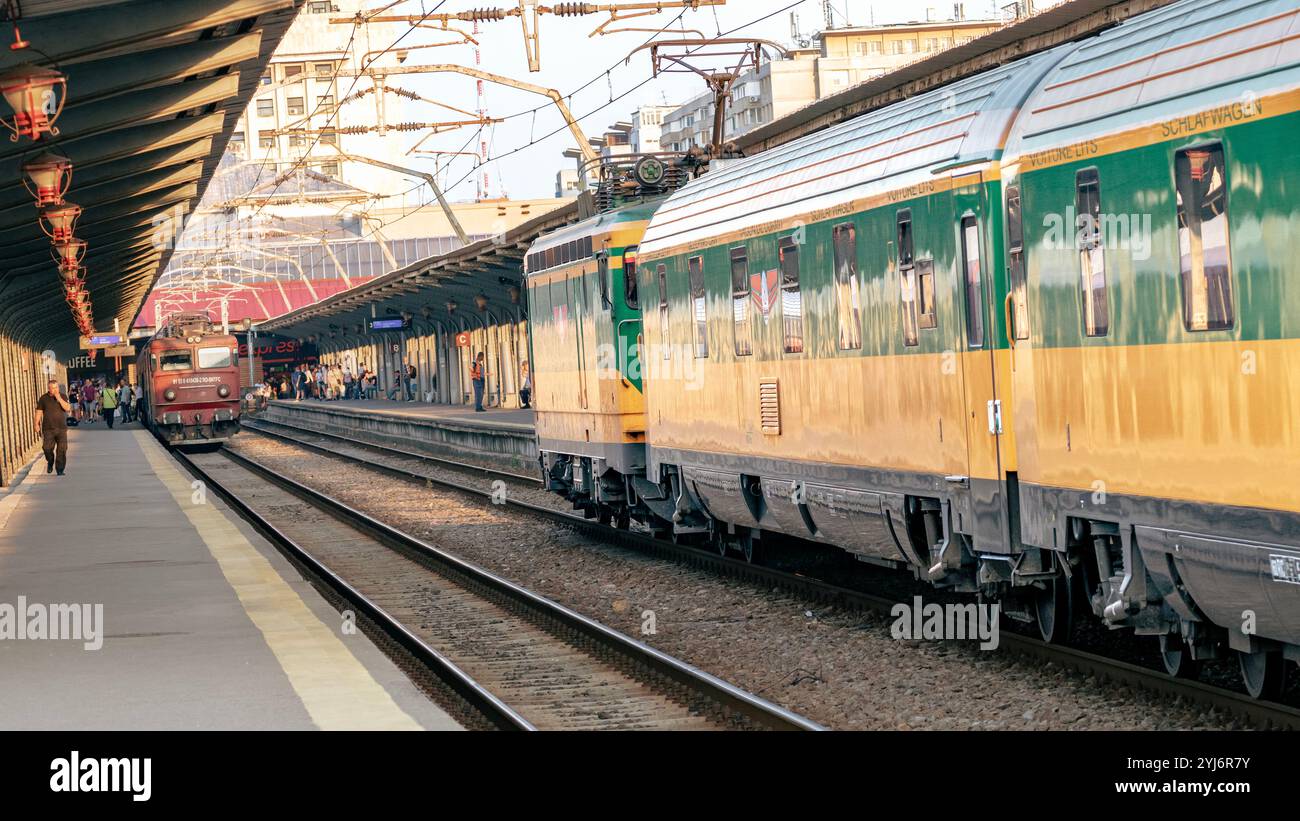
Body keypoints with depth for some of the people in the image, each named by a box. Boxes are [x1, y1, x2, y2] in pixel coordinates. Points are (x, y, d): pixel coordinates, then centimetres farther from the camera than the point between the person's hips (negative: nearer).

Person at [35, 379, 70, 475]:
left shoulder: (62, 397, 4)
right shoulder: (43, 398, 3)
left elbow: (68, 408, -9)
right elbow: (39, 412, 7)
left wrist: (59, 399, -17)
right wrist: (37, 424, 2)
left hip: (61, 428, 1)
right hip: (48, 429, -1)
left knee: (62, 449, -5)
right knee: (47, 448, -9)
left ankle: (60, 470, 4)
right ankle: (50, 462, 23)